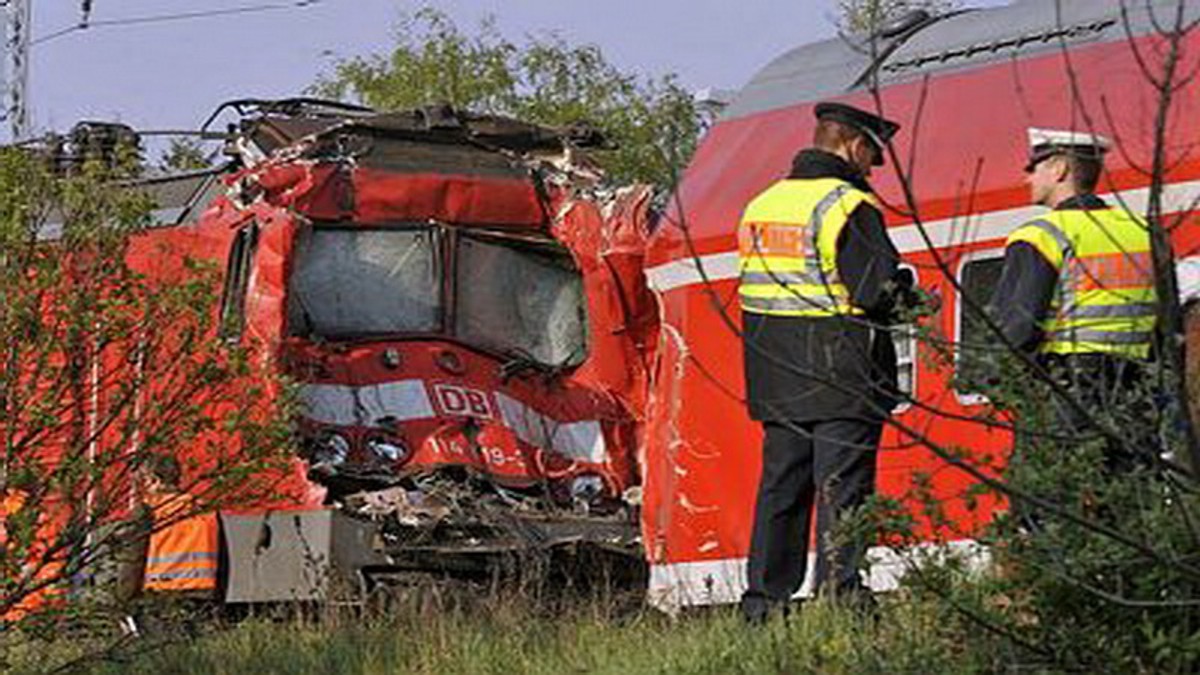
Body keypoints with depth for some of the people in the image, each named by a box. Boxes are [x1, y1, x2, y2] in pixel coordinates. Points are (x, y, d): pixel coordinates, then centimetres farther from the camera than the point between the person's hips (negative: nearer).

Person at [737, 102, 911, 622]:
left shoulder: (760, 206, 13)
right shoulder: (848, 207, -13)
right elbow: (878, 290, -19)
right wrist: (903, 281, 2)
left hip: (777, 383, 7)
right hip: (841, 379, -7)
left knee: (781, 485, 12)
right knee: (841, 488, -4)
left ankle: (763, 603, 14)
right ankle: (838, 598, -6)